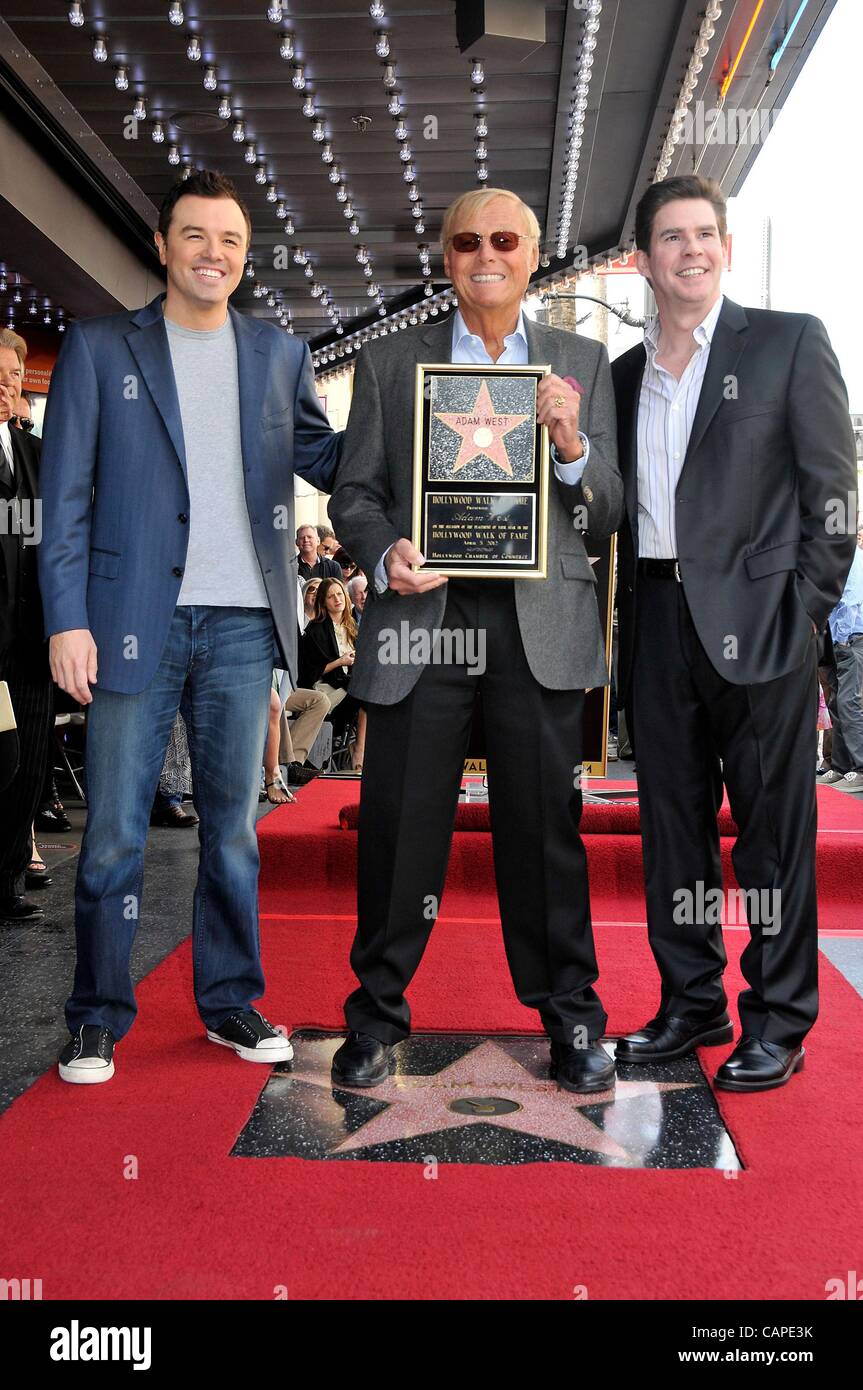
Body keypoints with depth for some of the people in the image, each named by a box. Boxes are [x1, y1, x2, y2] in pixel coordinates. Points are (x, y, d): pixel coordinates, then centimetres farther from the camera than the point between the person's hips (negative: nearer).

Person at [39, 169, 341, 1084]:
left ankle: (229, 1000, 23)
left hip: (243, 625, 3)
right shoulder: (99, 348, 6)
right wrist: (66, 620, -7)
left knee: (233, 825, 9)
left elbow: (332, 462, 14)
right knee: (114, 830, 2)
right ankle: (98, 1017, 16)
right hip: (134, 619, -2)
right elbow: (66, 495, 1)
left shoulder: (278, 354, 14)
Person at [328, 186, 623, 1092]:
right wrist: (384, 553, -10)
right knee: (400, 823, 3)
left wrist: (573, 446, -11)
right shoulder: (388, 363, 12)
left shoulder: (582, 364, 13)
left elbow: (607, 515, 8)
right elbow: (354, 492, 10)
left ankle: (569, 1014, 21)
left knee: (545, 824, 5)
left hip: (540, 620, 0)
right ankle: (377, 1013, 20)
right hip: (421, 613, 0)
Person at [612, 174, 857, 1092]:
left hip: (757, 621, -5)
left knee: (773, 828, 1)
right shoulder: (625, 374, 15)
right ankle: (691, 1005, 23)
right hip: (659, 626, 5)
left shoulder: (789, 343, 1)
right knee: (671, 819, 10)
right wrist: (630, 614, 8)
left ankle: (779, 1024, 13)